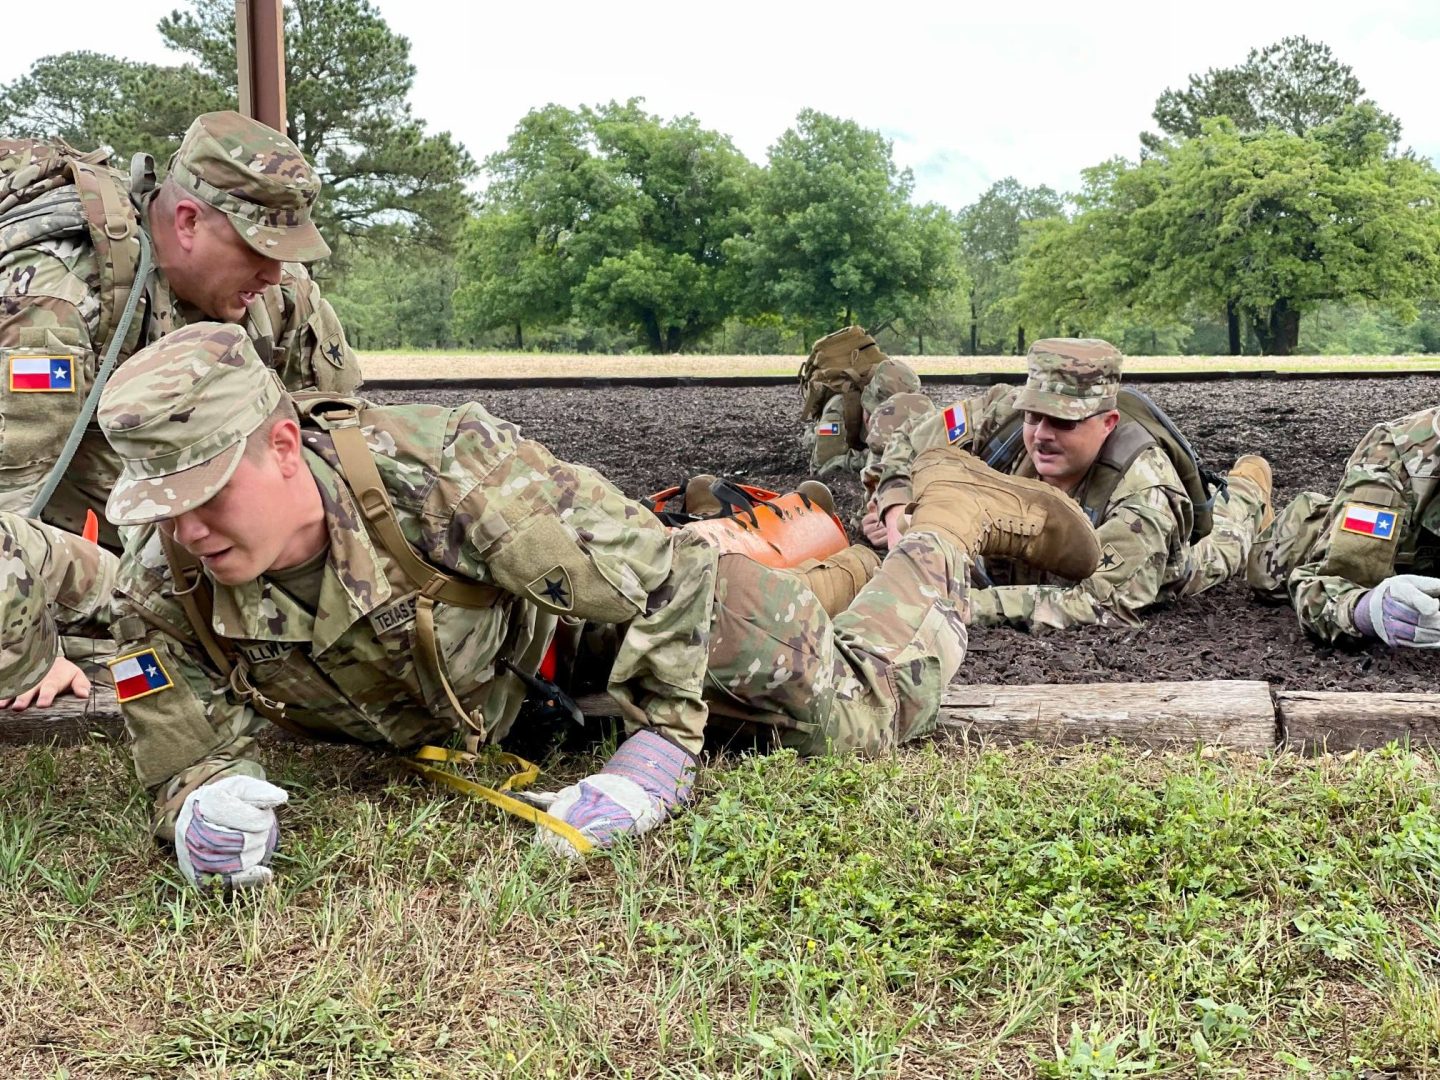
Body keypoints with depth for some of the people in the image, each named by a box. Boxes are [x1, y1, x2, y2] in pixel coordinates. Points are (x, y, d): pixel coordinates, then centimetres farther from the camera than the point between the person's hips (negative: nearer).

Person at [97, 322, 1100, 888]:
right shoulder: (163, 592, -30)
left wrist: (658, 757, -40)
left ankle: (957, 511, 23)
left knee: (859, 712, -2)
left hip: (615, 576, -5)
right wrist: (204, 807, -43)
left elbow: (676, 574, -36)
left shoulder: (441, 476, -43)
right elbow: (191, 756, -19)